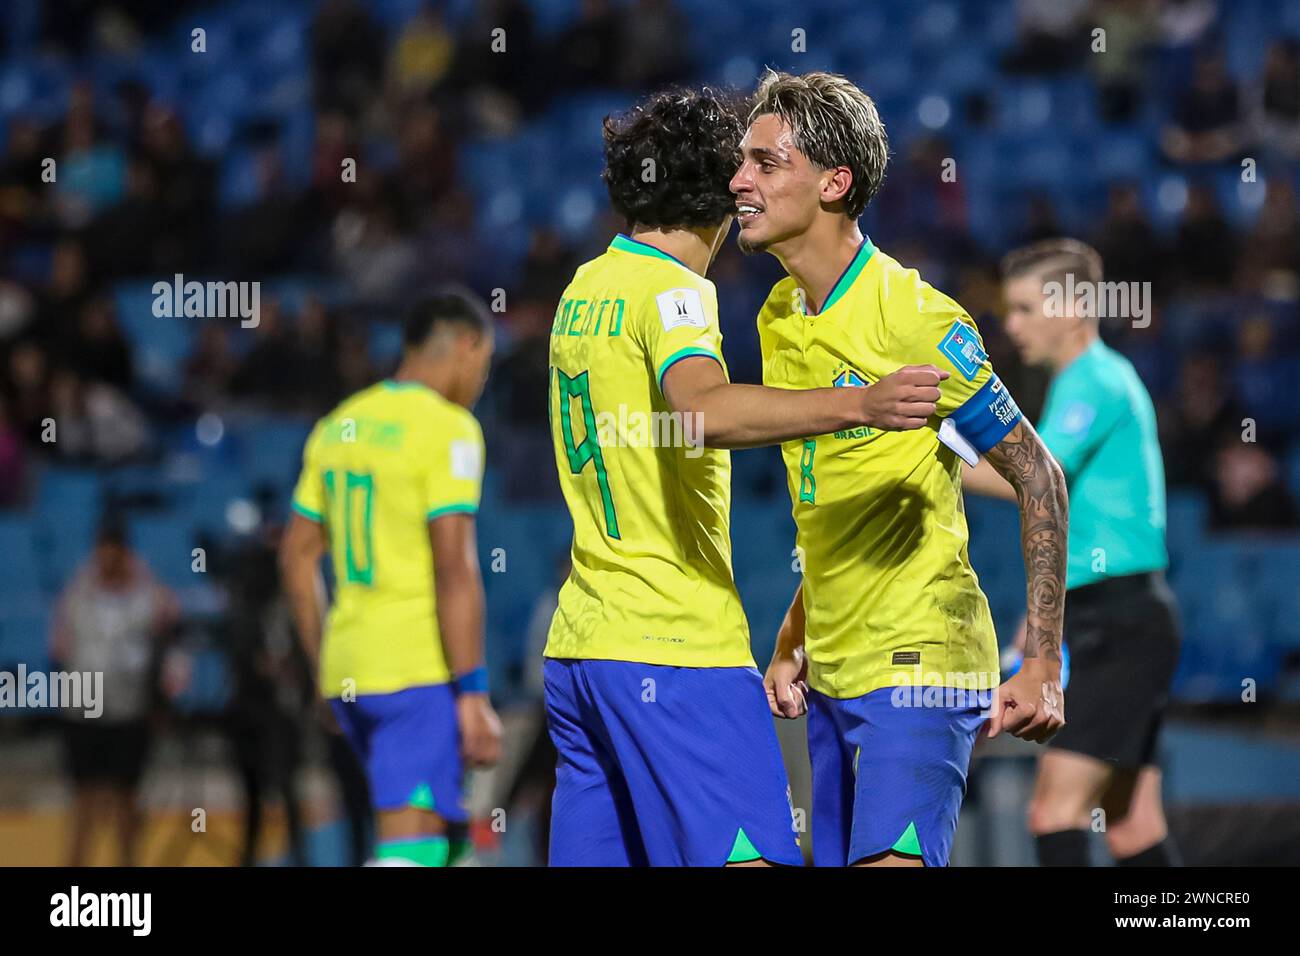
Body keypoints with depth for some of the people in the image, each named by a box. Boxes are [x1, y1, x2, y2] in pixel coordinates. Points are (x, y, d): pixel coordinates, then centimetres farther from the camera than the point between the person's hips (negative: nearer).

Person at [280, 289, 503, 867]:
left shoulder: (338, 426, 14)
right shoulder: (448, 428, -9)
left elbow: (297, 557, 17)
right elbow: (454, 567, -17)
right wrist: (473, 695, -16)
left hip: (348, 668, 8)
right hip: (420, 669, -8)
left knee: (444, 839, 18)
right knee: (413, 849, -10)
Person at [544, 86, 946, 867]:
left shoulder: (583, 289, 15)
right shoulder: (673, 291, -11)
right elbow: (703, 411, -31)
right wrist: (856, 406, -41)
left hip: (580, 646, 9)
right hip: (677, 650, -9)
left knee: (593, 854, 7)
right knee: (751, 855, -11)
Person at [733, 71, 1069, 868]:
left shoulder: (915, 317, -14)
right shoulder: (779, 318, 10)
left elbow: (1038, 478, -10)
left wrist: (1043, 666, -14)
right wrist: (793, 644, 16)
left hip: (918, 671, -8)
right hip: (831, 676, 8)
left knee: (889, 859, -18)